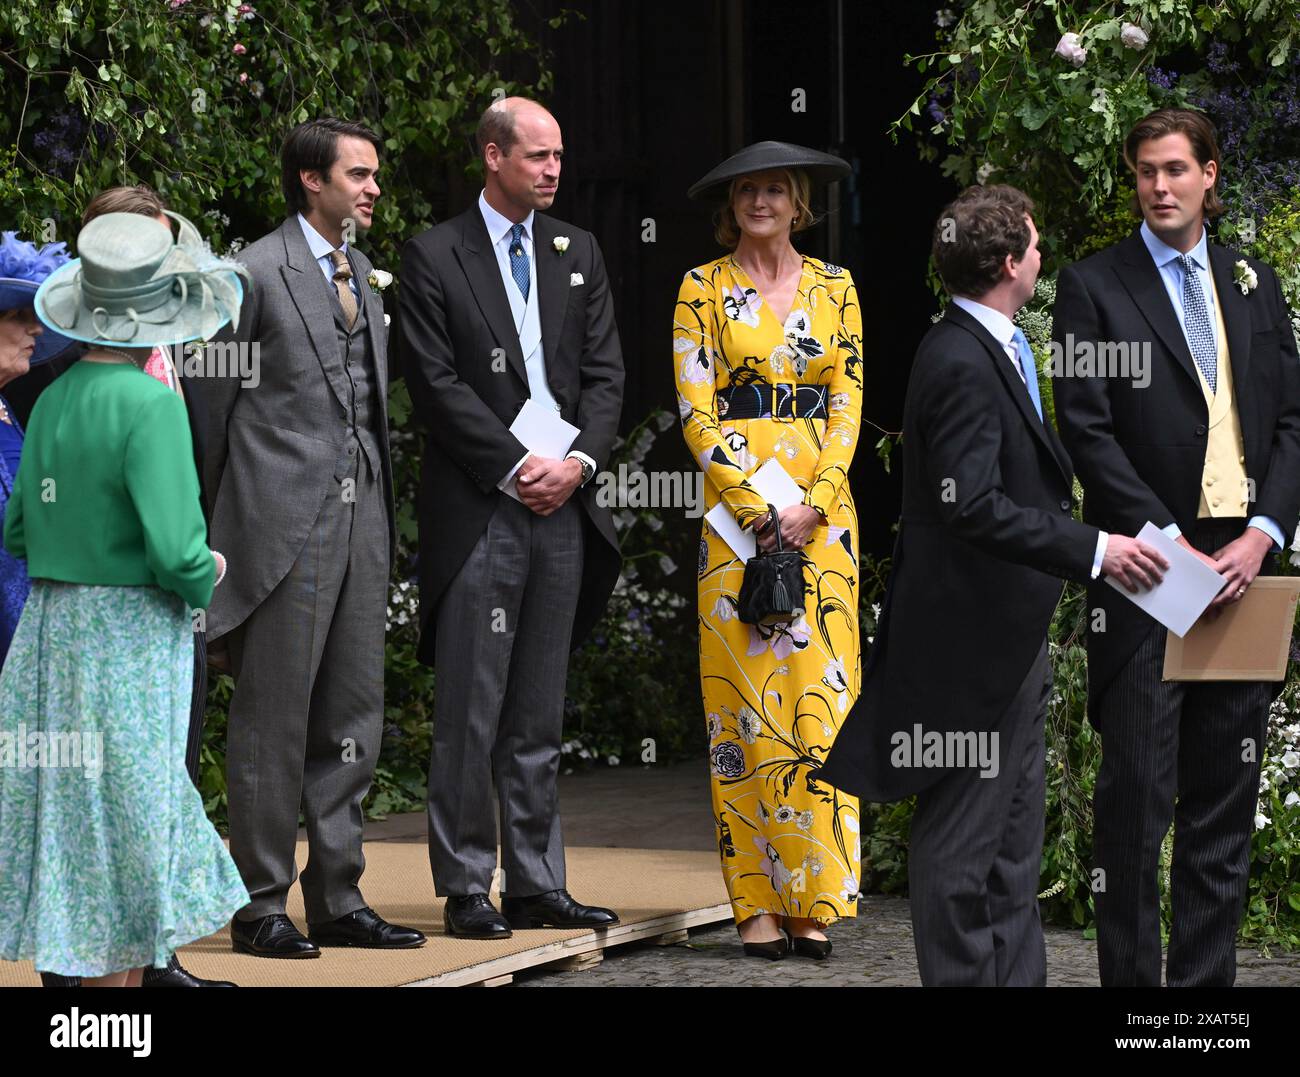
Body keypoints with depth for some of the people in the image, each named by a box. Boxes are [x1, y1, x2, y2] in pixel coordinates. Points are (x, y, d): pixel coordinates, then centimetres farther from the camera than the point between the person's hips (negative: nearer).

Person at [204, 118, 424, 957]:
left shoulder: (364, 274, 17)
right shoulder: (256, 274, -6)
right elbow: (216, 401, -4)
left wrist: (383, 504, 12)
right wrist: (220, 527, -3)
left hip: (362, 519, 7)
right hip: (285, 521, -7)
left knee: (352, 720, 9)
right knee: (274, 720, -2)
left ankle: (339, 898, 16)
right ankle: (262, 906, 4)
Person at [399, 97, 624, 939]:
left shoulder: (579, 254, 15)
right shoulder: (435, 257, -1)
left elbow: (604, 373, 11)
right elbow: (438, 383, -7)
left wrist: (578, 460, -6)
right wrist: (516, 465, -12)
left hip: (563, 508, 5)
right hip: (478, 511, -5)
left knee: (540, 713, 8)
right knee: (472, 711, -3)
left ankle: (537, 884, 12)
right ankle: (466, 889, 2)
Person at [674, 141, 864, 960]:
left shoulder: (835, 288, 11)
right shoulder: (705, 288, 4)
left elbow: (849, 402, 6)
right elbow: (696, 409, -2)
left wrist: (813, 506, -8)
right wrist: (757, 510, -11)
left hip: (822, 510, 2)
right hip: (735, 506, -2)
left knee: (820, 689, -4)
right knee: (745, 692, -4)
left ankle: (816, 900, -2)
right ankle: (760, 902, -1)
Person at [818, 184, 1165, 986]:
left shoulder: (996, 349, 13)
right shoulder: (961, 363, -20)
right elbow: (973, 506, -26)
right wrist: (1094, 550, -24)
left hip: (1011, 637, 11)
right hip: (972, 640, -11)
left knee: (1014, 836, 15)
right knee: (962, 837, -2)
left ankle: (1018, 976, 22)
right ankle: (964, 977, 4)